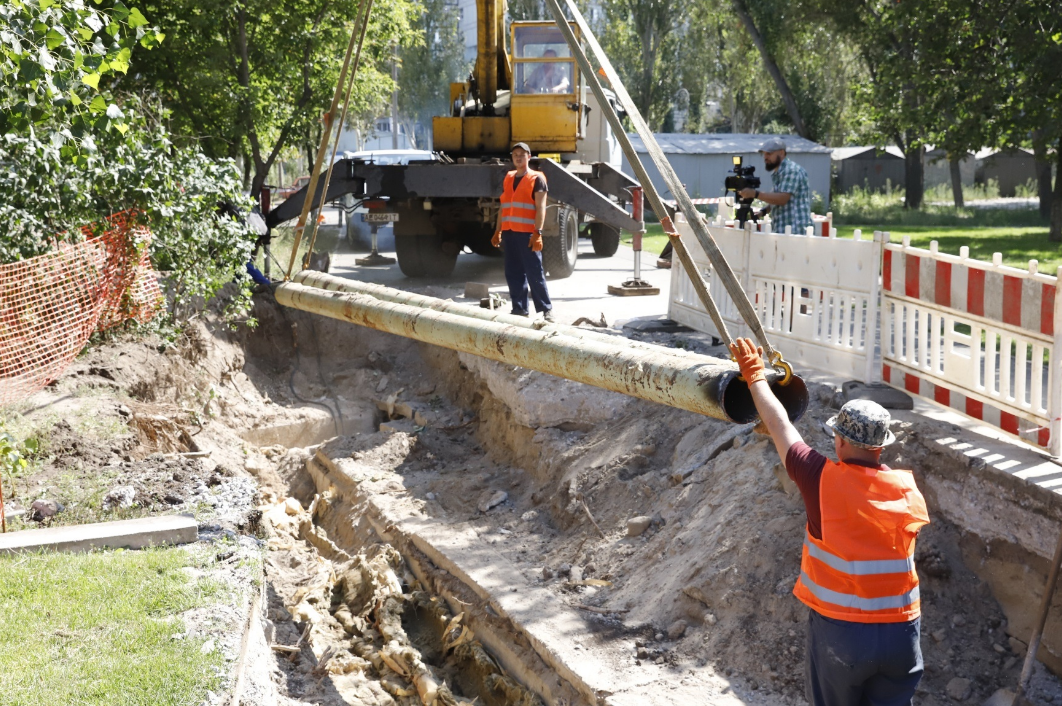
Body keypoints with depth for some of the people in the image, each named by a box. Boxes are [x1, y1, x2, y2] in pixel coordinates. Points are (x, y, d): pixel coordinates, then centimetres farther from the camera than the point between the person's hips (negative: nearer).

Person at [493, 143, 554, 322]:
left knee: (535, 273, -5)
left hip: (527, 233, -6)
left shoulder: (536, 178, -2)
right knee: (513, 273, 6)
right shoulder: (508, 178, 17)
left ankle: (546, 309, 4)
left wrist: (538, 233, -17)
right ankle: (519, 309, 13)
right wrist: (498, 231, 15)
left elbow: (540, 208, -9)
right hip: (509, 232, 6)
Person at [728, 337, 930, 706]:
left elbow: (779, 425, 1)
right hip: (900, 632, 2)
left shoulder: (823, 481, -12)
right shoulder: (907, 489, -4)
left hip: (839, 631, -2)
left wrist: (755, 375, 15)